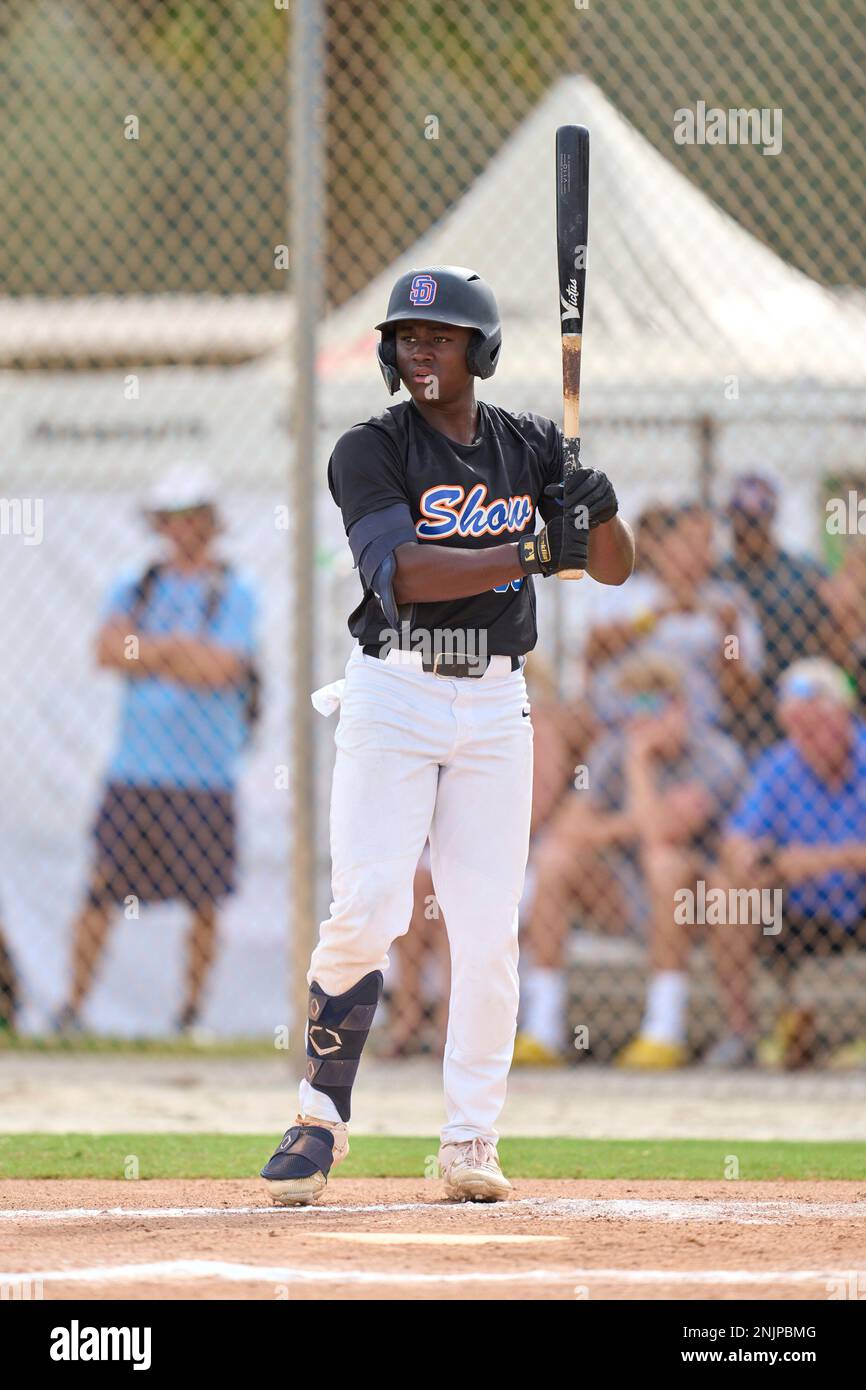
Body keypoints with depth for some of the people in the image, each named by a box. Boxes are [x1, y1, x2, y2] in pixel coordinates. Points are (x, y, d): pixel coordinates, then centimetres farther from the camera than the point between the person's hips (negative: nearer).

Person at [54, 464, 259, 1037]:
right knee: (103, 886, -2)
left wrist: (146, 650, -4)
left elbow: (221, 668, -10)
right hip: (135, 768, 2)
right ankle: (73, 1006, 2)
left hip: (205, 774, -2)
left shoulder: (234, 593, 2)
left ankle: (193, 1011, 9)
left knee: (204, 900, -2)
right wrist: (179, 653, -10)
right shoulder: (137, 587, 13)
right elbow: (108, 649, -2)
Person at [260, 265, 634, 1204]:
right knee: (367, 909, -14)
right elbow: (400, 572, -20)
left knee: (488, 929, -1)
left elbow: (615, 568, 7)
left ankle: (471, 1143, 5)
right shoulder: (372, 451, -4)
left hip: (494, 704, 3)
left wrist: (599, 513, -16)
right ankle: (321, 1118, -4)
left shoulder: (531, 447, 8)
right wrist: (531, 552, -29)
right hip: (393, 696, -3)